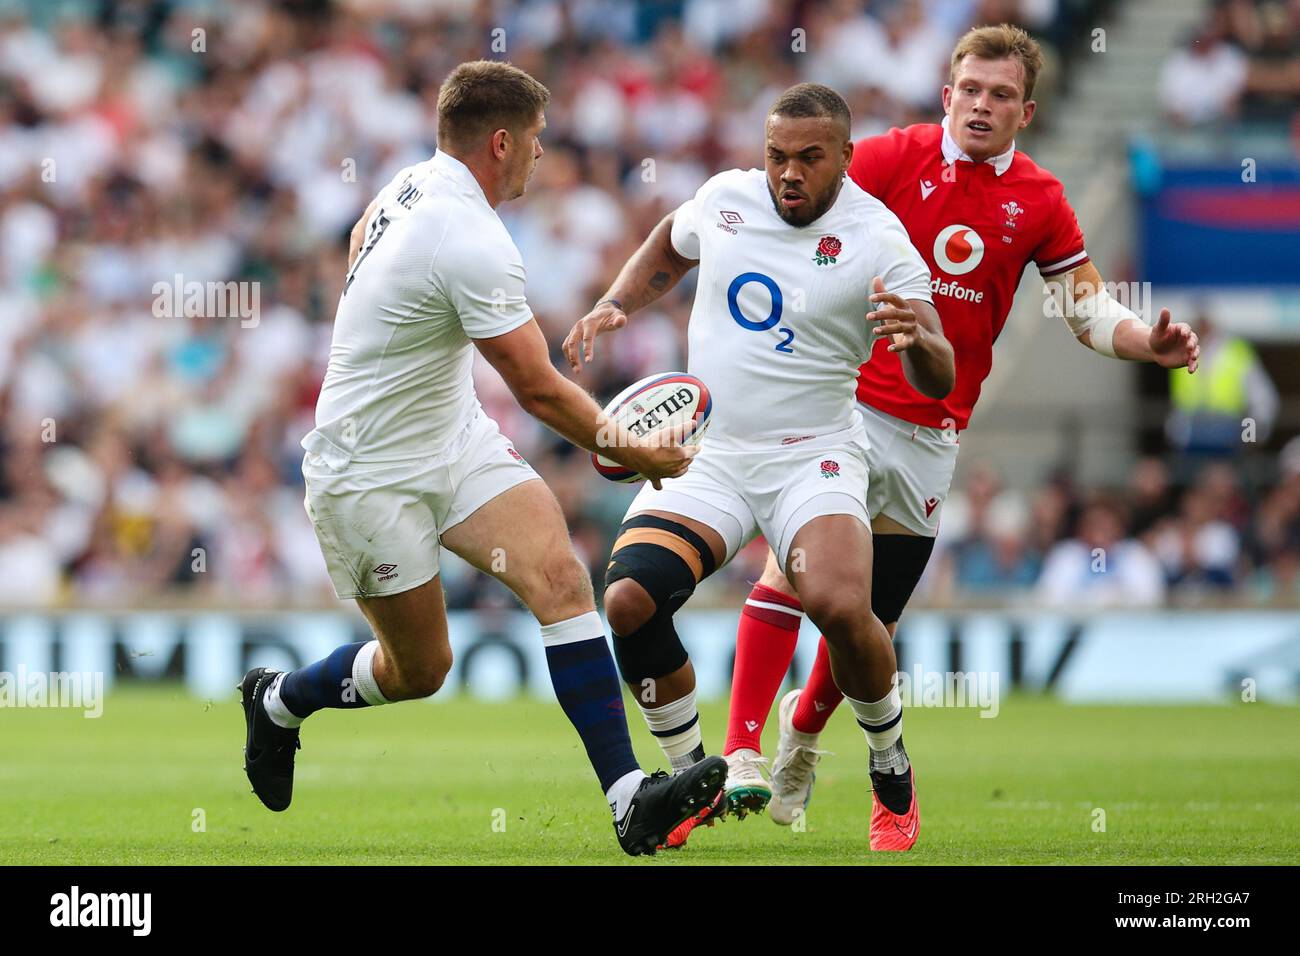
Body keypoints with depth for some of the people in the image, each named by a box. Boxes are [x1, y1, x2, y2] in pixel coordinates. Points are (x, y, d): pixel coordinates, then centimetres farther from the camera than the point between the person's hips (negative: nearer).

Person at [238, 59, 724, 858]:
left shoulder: (409, 188, -1)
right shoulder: (475, 246, -28)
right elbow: (539, 389, -22)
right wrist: (635, 455, -8)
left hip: (453, 436, 8)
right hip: (371, 476, -8)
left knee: (558, 574, -12)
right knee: (420, 667, 4)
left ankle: (631, 799, -20)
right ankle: (279, 700, 35)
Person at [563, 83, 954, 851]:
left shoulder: (877, 239, -11)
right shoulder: (725, 197, 1)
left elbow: (937, 382, -15)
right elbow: (671, 246, 26)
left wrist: (921, 339, -37)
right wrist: (614, 306, 12)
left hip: (813, 456, -4)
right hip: (705, 453, 4)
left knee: (840, 608, -30)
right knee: (627, 602, -18)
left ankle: (893, 771, -1)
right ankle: (693, 779, 5)